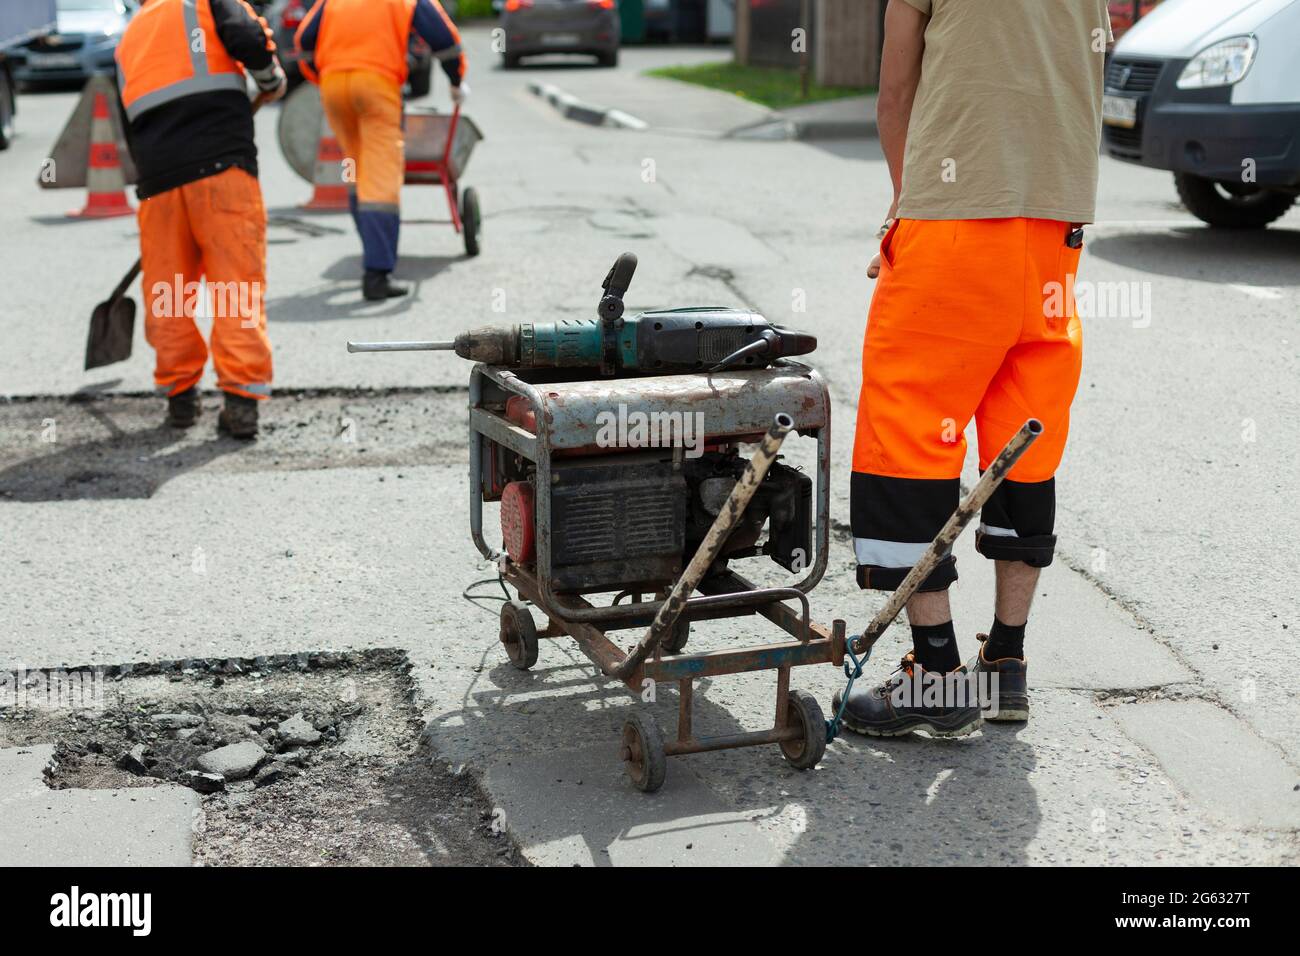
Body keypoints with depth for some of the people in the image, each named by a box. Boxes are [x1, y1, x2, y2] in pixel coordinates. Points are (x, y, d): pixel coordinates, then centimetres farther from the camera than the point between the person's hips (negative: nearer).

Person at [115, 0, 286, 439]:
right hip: (222, 162, -4)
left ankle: (180, 394, 17)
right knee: (239, 283, -3)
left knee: (166, 291, 13)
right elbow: (249, 40, -8)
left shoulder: (129, 38, 28)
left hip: (157, 173, 4)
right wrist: (272, 81, 11)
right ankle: (242, 400, -9)